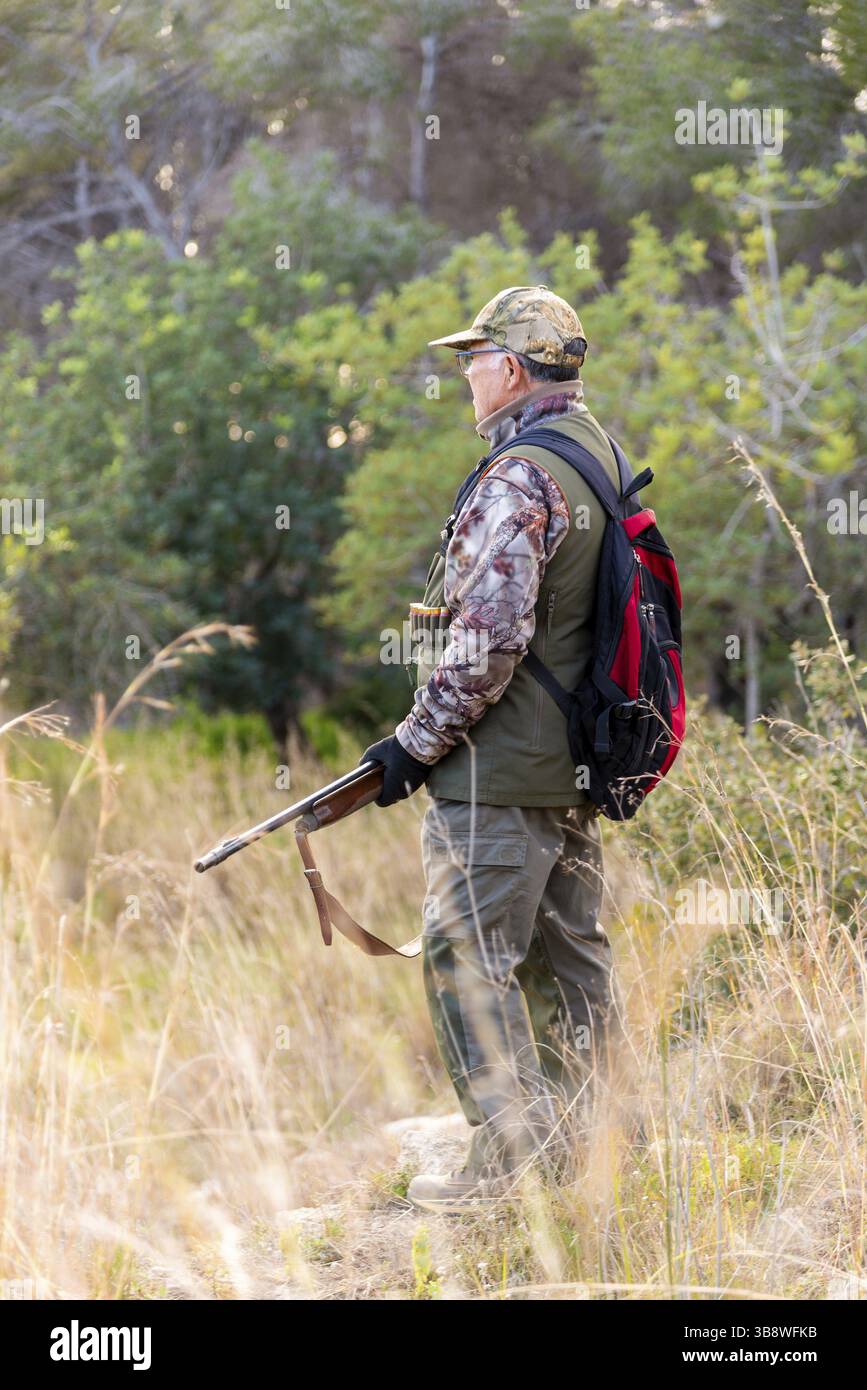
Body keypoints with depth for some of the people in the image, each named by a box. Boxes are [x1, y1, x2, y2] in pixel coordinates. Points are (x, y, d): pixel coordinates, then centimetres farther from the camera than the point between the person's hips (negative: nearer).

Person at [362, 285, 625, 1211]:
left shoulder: (517, 480, -18)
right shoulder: (598, 452, 12)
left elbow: (488, 638, -24)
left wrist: (418, 742, -14)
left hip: (499, 768, -10)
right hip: (575, 760, 10)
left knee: (468, 957, -5)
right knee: (566, 953, 15)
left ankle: (509, 1147, -5)